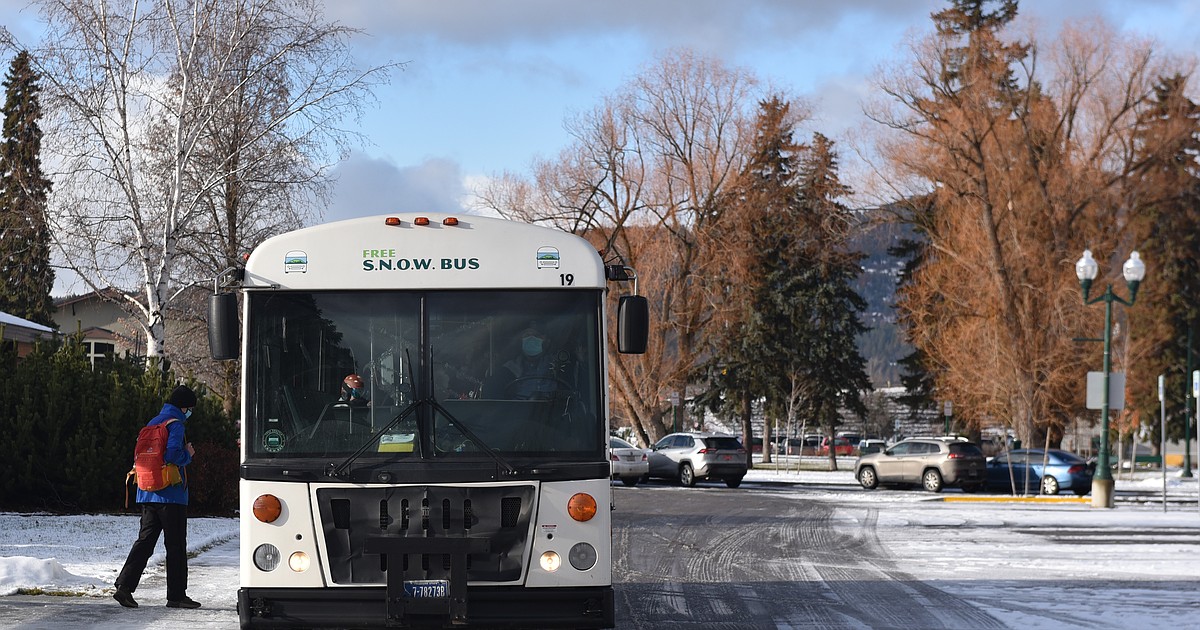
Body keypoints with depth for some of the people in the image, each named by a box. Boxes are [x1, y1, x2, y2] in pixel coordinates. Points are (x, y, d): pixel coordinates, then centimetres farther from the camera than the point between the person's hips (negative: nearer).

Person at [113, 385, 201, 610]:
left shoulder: (152, 423, 15)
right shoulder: (175, 425, -10)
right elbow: (173, 454, -24)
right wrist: (188, 455, -4)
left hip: (148, 495, 7)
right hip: (171, 496, -7)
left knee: (145, 541, 8)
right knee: (176, 545, 0)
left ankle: (124, 585, -4)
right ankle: (176, 595, 4)